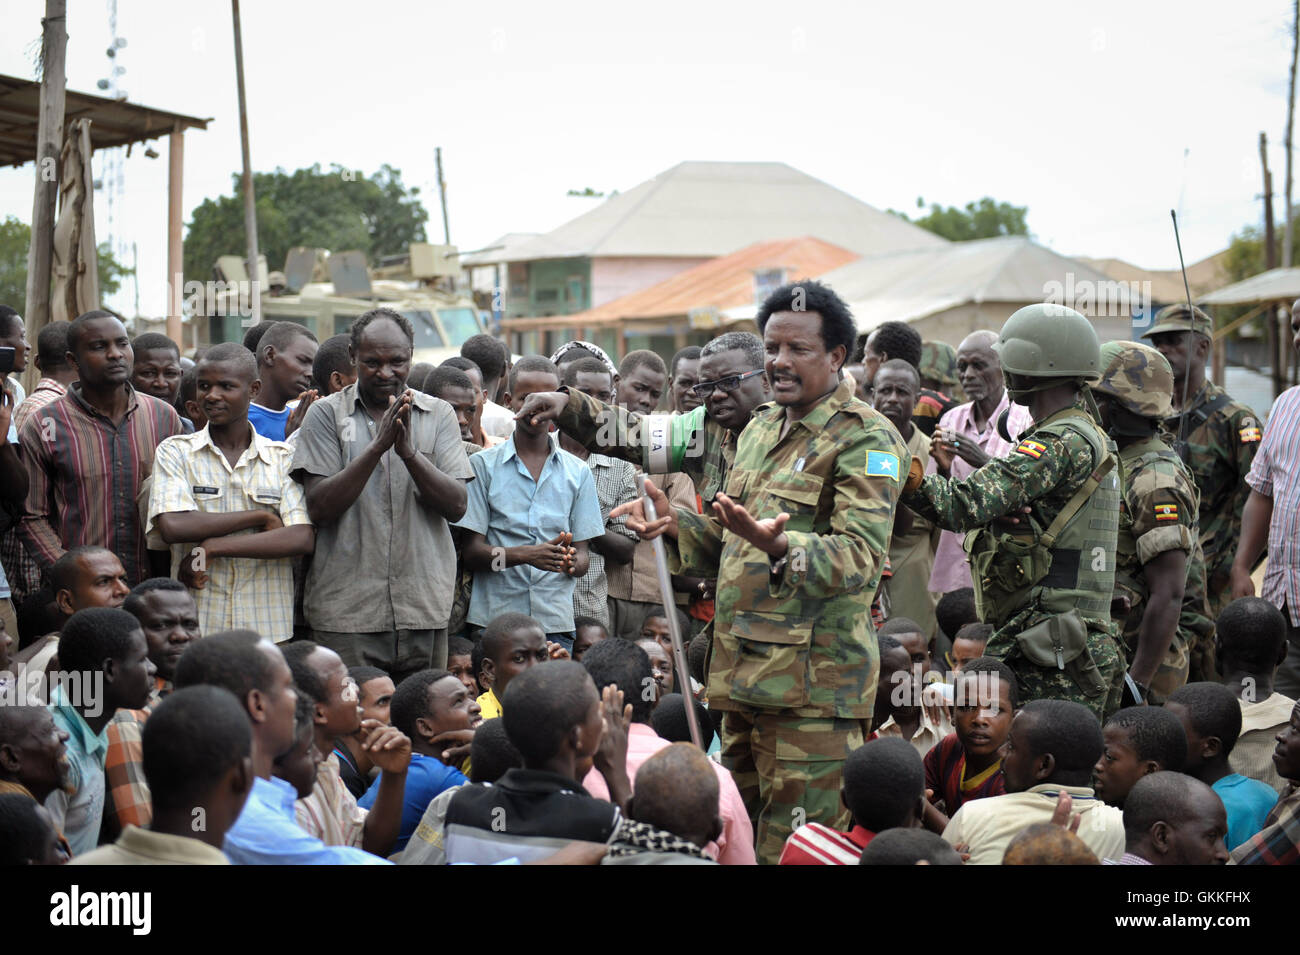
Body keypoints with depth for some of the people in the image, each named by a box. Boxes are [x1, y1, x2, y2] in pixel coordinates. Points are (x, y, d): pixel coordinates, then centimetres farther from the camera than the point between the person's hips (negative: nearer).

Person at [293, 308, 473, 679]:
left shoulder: (438, 415, 9)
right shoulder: (326, 414, 3)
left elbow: (457, 506, -1)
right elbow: (319, 509, -8)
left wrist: (409, 451, -16)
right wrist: (378, 445, -17)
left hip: (425, 610, 2)